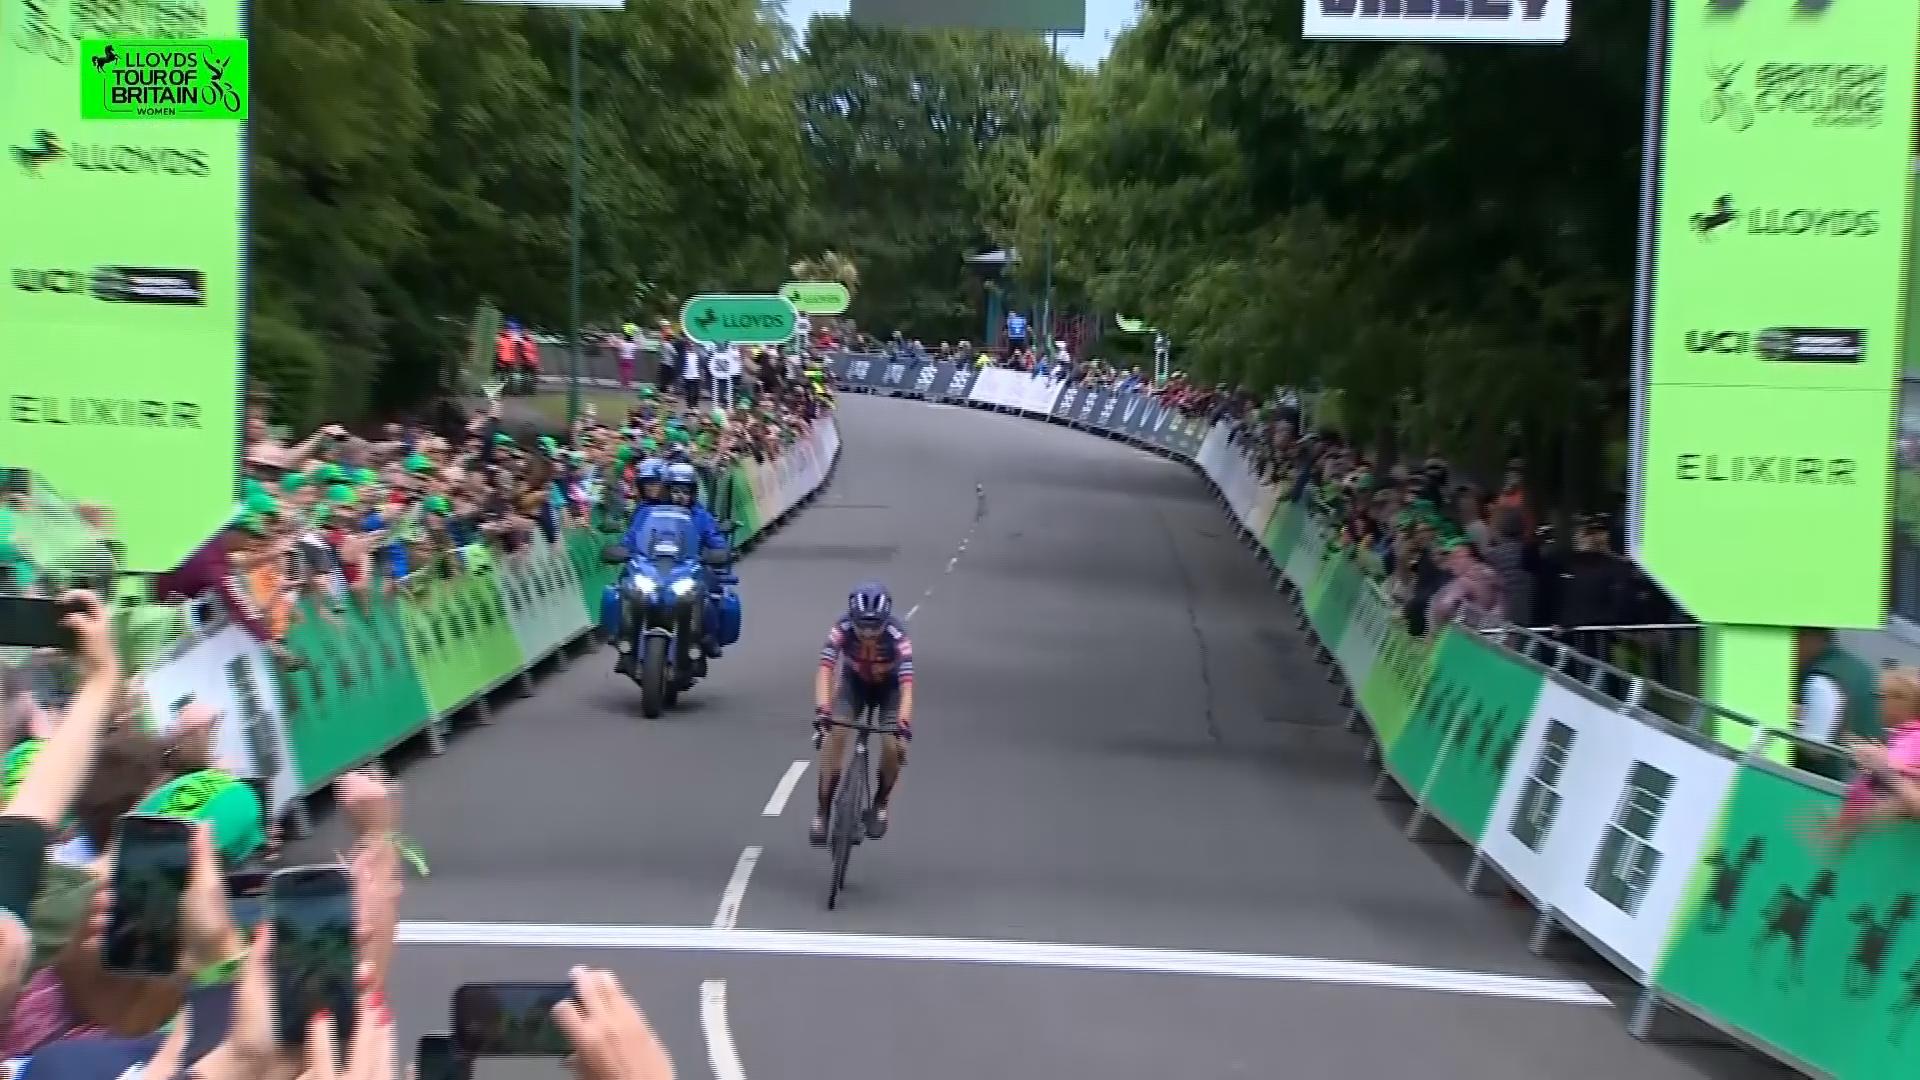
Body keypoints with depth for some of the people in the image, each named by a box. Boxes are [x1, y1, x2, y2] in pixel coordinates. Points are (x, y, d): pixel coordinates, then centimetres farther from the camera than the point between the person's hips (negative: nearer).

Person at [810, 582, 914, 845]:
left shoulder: (897, 635, -35)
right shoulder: (842, 628, -32)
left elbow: (907, 684, -41)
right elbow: (826, 670, -38)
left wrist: (904, 726, -54)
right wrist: (821, 712, -52)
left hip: (889, 686, -1)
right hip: (854, 682, 1)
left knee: (892, 745, -19)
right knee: (835, 733, -22)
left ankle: (881, 804, 10)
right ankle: (823, 811, -11)